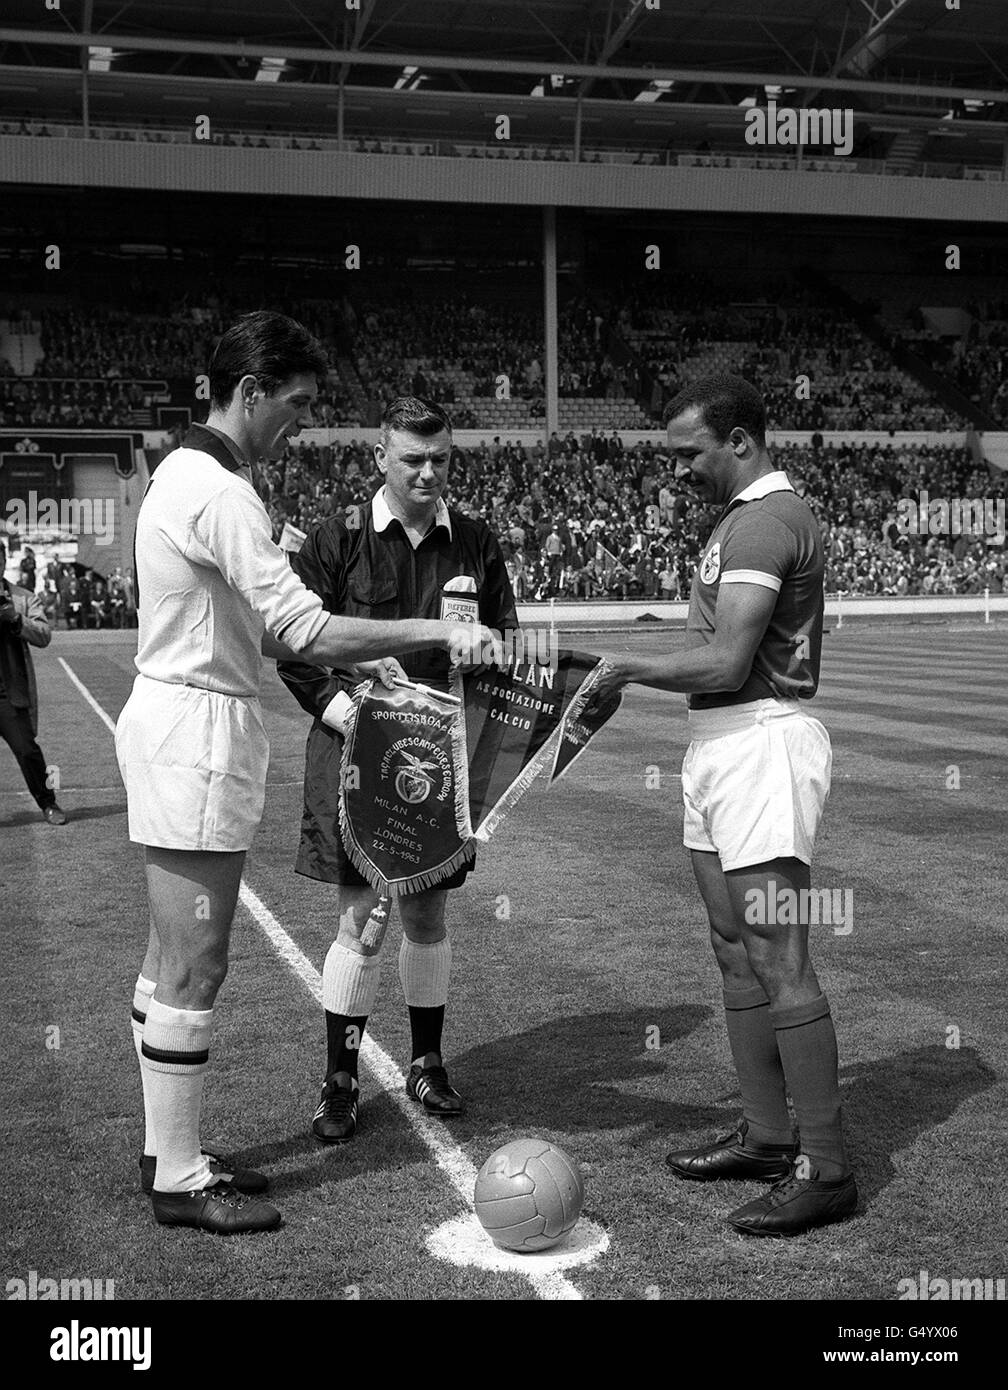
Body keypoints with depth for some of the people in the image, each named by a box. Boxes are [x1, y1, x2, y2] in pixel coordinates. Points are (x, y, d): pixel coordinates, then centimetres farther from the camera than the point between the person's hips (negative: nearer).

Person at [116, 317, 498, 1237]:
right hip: (200, 727, -11)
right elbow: (308, 632, -24)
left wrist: (340, 682, 12)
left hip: (173, 716, 11)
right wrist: (440, 633, -18)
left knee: (172, 961, 15)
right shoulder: (222, 494, -18)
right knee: (194, 970, -2)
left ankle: (168, 1152, 27)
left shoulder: (184, 473, 14)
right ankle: (181, 1180, 10)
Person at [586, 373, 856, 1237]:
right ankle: (767, 1138, 23)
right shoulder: (747, 517, 19)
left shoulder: (767, 519, -14)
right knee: (736, 957, 13)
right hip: (722, 748, 11)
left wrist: (632, 669, -10)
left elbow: (726, 662, -21)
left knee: (779, 966, -8)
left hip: (763, 745, -11)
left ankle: (826, 1170, 1)